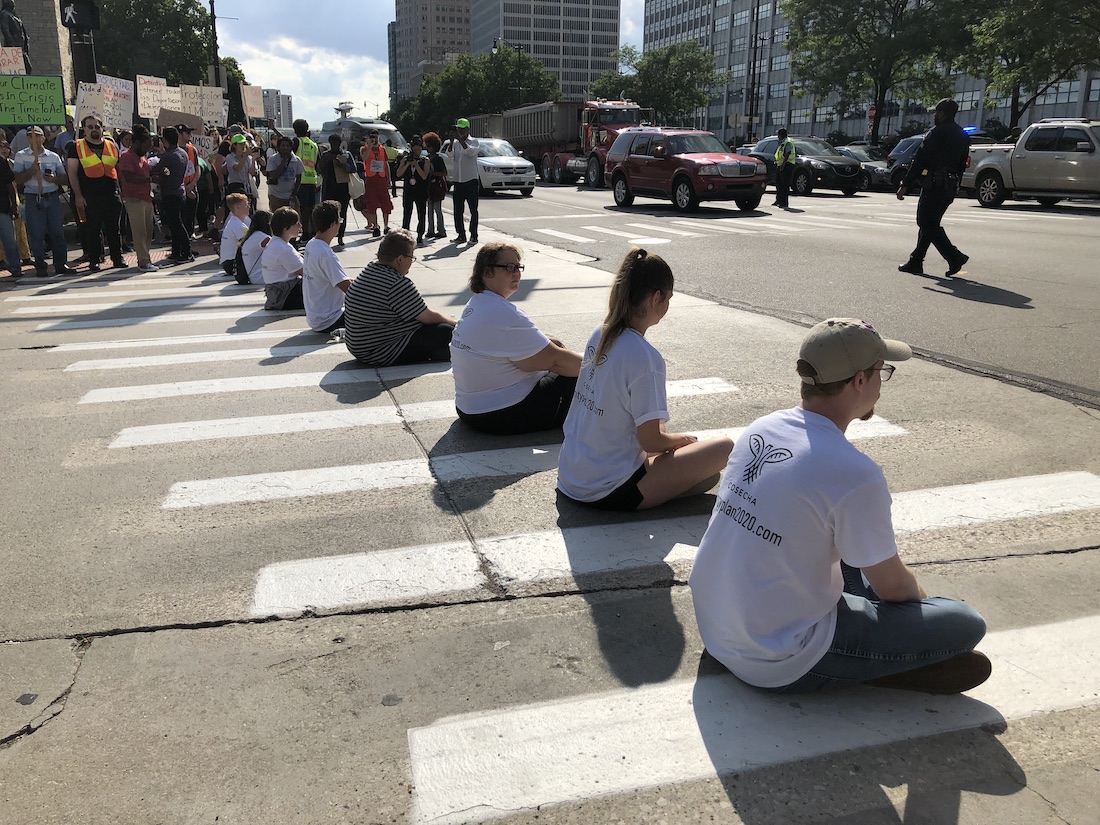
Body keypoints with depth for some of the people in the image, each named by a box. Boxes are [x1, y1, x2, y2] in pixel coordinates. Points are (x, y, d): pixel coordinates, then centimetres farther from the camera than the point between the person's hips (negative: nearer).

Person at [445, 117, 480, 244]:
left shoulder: (473, 141, 1)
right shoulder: (455, 143, 11)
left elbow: (471, 151, -20)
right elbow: (449, 154, -6)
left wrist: (460, 139, -28)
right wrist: (452, 140, -21)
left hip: (471, 180, -4)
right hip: (457, 180, 4)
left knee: (473, 210, -2)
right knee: (458, 210, 4)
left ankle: (473, 235, 2)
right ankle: (461, 235, 10)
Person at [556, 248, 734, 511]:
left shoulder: (599, 334, 1)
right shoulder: (645, 357, -23)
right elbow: (650, 441, -18)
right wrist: (681, 439, 2)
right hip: (605, 492, -8)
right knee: (724, 447, -6)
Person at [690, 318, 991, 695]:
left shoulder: (759, 429, -2)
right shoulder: (855, 475, -24)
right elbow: (892, 586, -8)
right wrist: (918, 593, 17)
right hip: (779, 664, -8)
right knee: (966, 624, -3)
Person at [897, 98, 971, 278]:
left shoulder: (936, 133, -11)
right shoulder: (963, 136, 15)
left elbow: (919, 160, -14)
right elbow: (963, 164, 17)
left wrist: (905, 185, -12)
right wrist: (954, 184, 22)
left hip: (934, 184, -9)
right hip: (951, 187, 9)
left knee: (927, 224, -6)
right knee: (929, 223, 14)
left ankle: (955, 257, -16)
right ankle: (915, 261, 16)